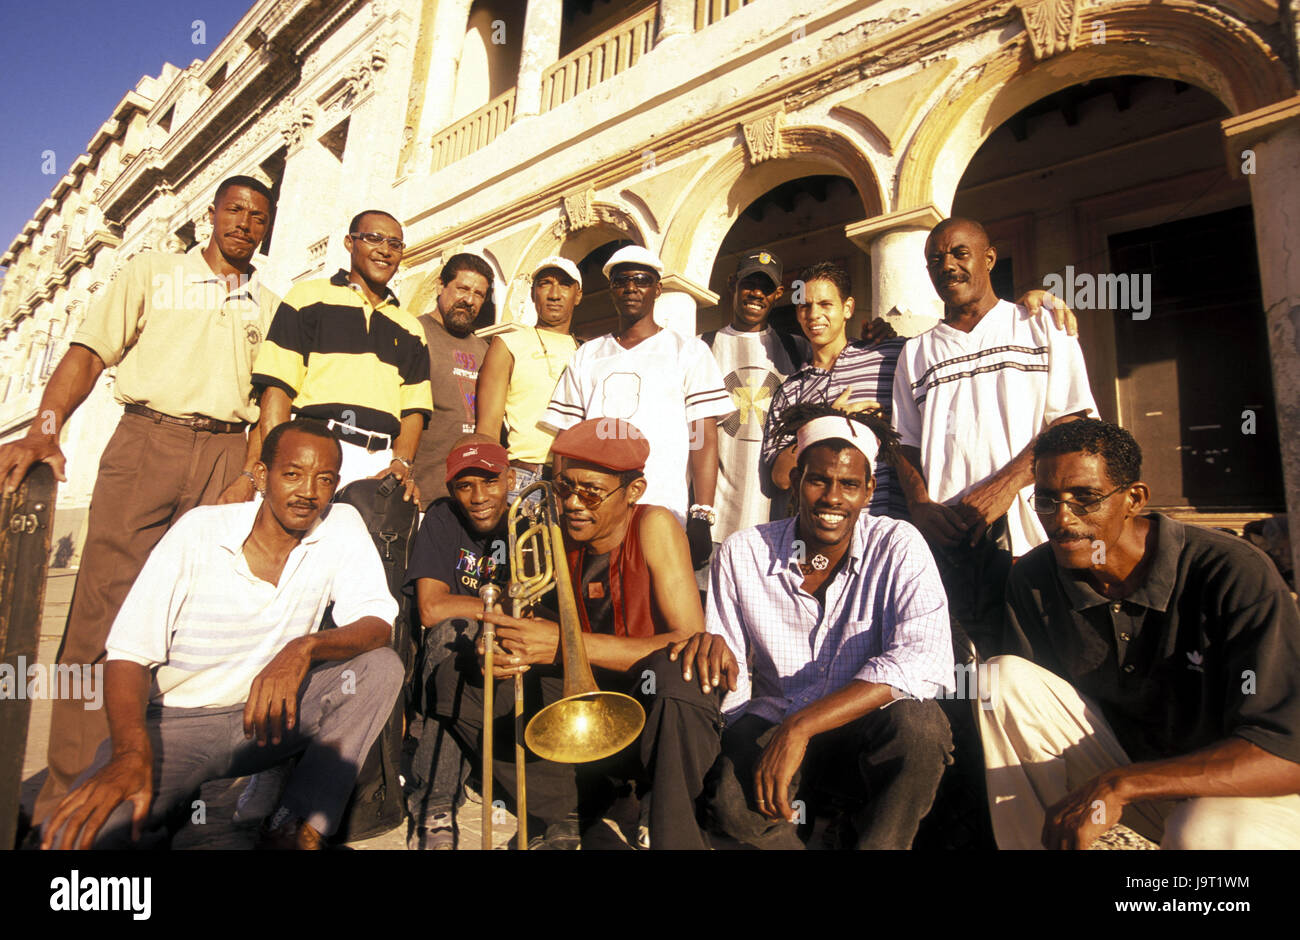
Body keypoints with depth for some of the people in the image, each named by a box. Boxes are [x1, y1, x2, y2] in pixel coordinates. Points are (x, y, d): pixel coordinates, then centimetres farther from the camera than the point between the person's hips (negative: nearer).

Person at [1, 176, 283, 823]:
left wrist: (251, 477, -3)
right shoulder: (151, 272, 14)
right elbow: (89, 352, 5)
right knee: (103, 610, -6)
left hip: (228, 451, 1)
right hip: (147, 437, -1)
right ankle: (68, 797, 2)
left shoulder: (269, 307, 17)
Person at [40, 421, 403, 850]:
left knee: (381, 666, -23)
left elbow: (377, 625, -14)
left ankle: (291, 829, -18)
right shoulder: (199, 530, -10)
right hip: (180, 721, -2)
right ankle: (171, 808, 5)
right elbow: (129, 652, -13)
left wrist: (305, 648, -36)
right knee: (73, 832, -27)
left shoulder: (342, 527, -7)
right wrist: (131, 750, -32)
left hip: (272, 713, 2)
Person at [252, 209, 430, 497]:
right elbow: (277, 386, 2)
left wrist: (402, 462, -6)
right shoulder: (308, 297, 12)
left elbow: (414, 407, 13)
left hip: (382, 464, 3)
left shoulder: (410, 328, 22)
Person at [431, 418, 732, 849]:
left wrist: (566, 643, -31)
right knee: (456, 678, -3)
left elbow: (691, 643, -25)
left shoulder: (654, 527, -17)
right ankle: (561, 813, -5)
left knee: (675, 673, -39)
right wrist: (503, 650, -21)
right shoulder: (563, 539, -1)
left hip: (658, 705, -5)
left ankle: (674, 835, -17)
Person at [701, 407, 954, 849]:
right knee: (733, 797, -31)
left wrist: (801, 725, -30)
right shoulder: (742, 553, -5)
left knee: (916, 721, -32)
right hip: (772, 732, 0)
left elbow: (925, 659, -25)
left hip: (872, 741, 0)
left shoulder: (898, 547, -10)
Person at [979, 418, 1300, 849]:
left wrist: (1118, 786, -34)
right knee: (1002, 676, -19)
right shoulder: (1032, 581, -10)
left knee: (1201, 833, -37)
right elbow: (1026, 714, -6)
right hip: (1128, 757, 3)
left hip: (1242, 790, -3)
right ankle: (1022, 842, -8)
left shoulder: (1235, 575, -23)